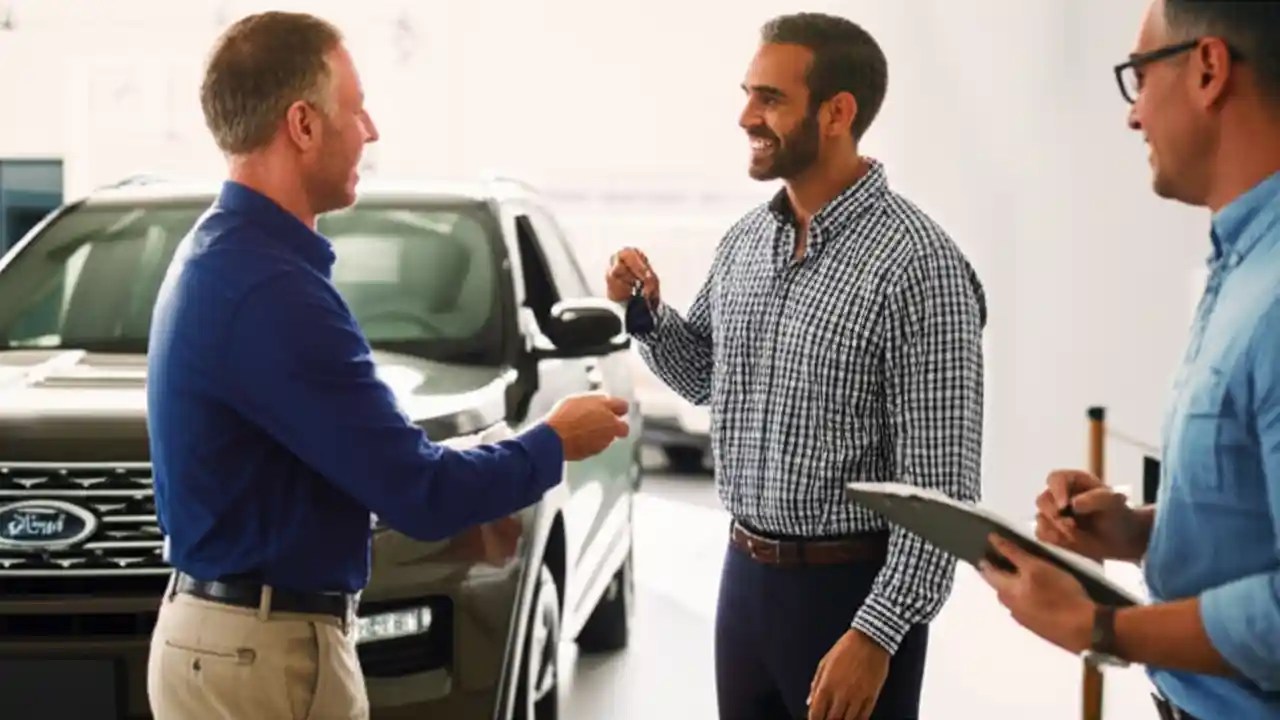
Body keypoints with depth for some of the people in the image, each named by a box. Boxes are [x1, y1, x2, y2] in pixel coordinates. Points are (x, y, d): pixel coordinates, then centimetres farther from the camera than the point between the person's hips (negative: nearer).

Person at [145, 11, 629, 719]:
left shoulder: (220, 255, 9)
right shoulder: (269, 288, -24)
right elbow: (420, 495, -21)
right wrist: (555, 443, -6)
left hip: (240, 632, 10)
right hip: (260, 653, -10)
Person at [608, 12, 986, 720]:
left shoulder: (917, 263, -17)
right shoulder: (743, 241, 5)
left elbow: (941, 485, -18)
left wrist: (876, 634, -21)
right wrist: (647, 310, 1)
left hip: (850, 586, -6)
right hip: (746, 573, 7)